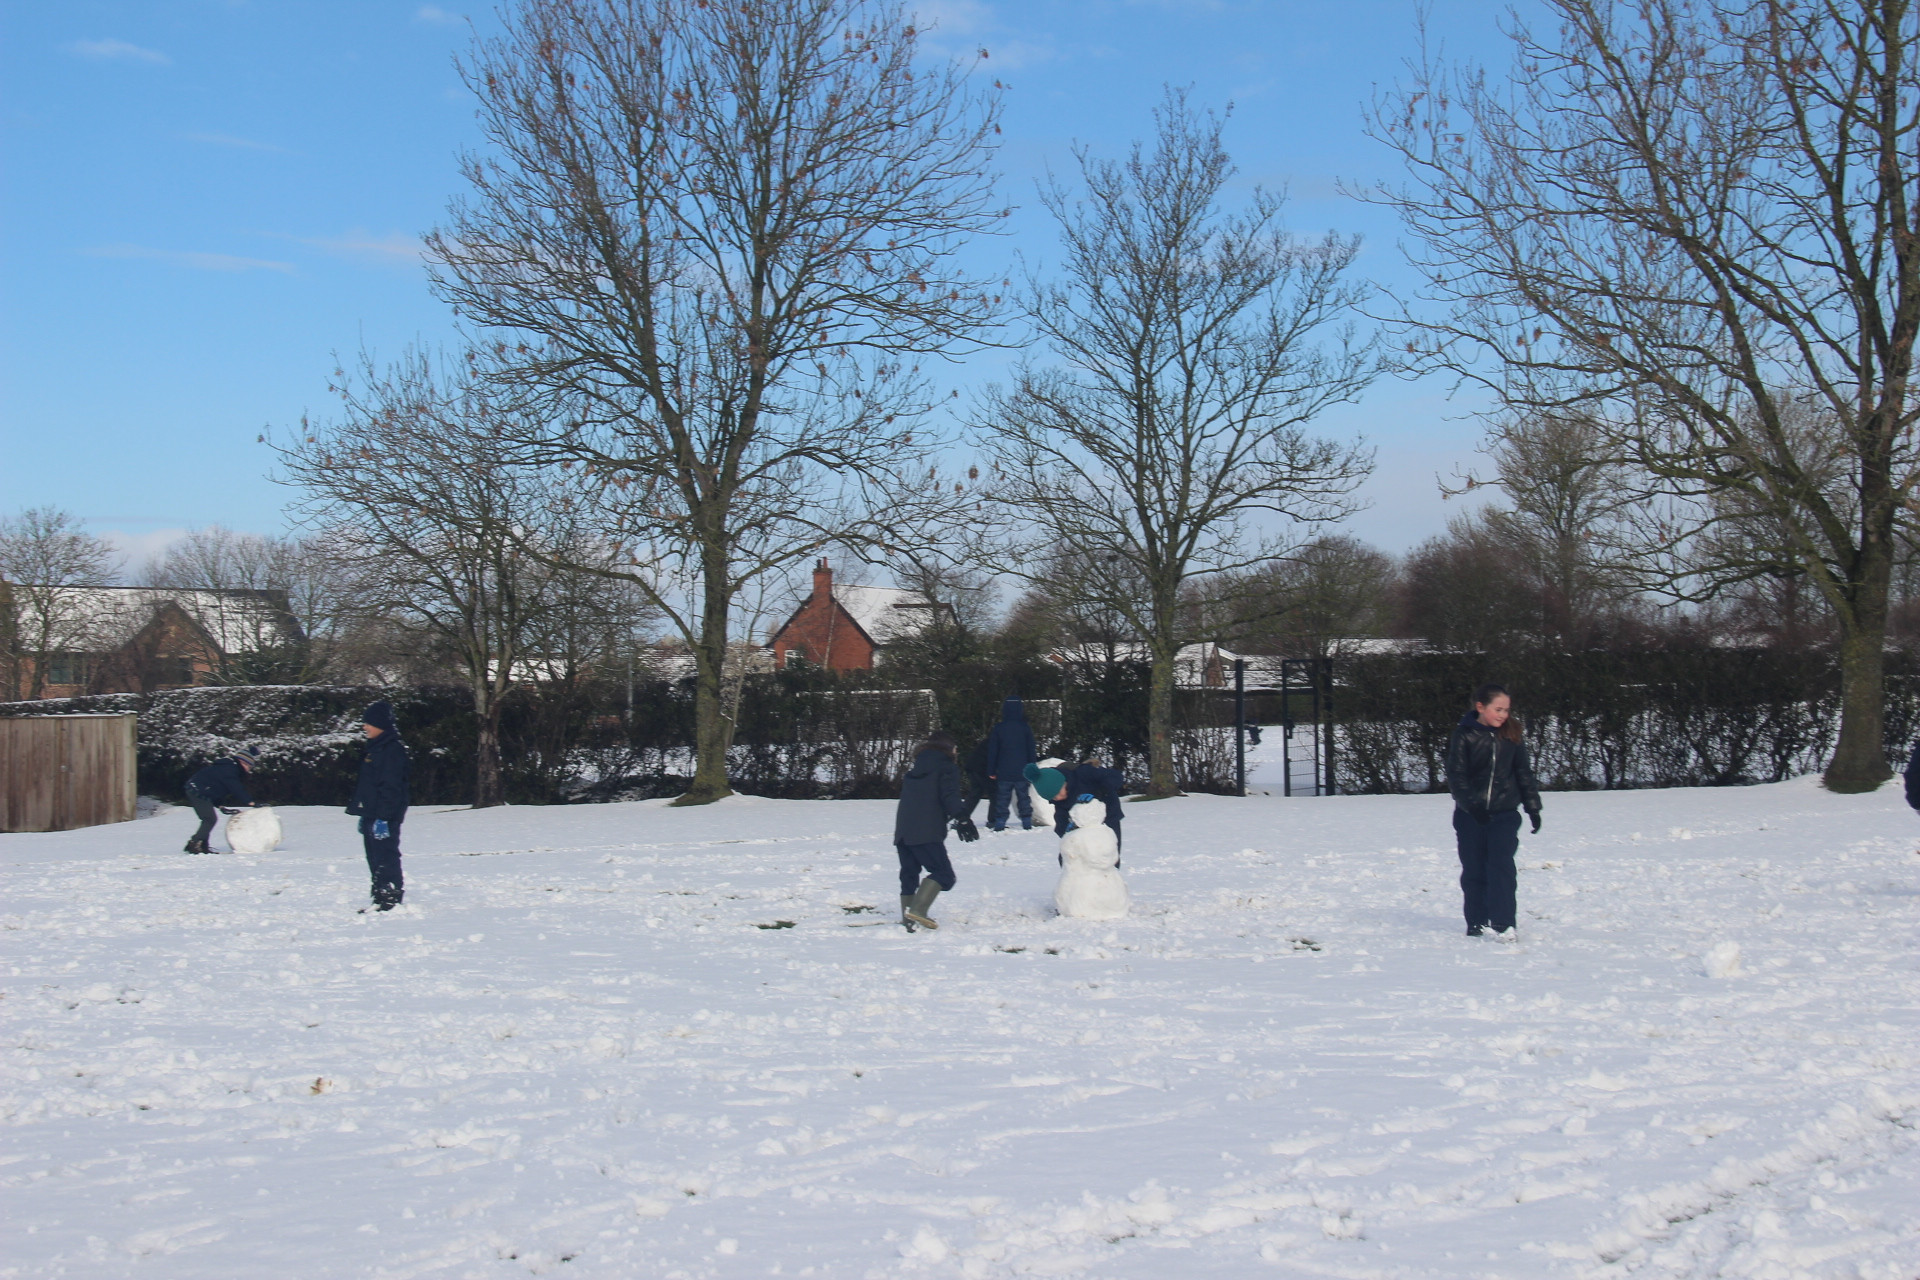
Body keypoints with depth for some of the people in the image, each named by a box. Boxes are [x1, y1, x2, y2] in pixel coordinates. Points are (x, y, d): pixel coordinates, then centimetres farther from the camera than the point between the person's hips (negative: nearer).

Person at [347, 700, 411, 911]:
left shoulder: (393, 750, -14)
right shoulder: (373, 748, 17)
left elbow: (391, 787, -19)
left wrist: (383, 817, -22)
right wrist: (363, 814, 22)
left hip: (384, 817, -10)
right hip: (371, 815, 10)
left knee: (386, 858, -9)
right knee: (375, 860, 13)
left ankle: (392, 899, -5)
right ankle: (380, 899, 18)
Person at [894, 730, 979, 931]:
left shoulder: (916, 769, 23)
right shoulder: (947, 767, 2)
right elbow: (950, 797, -13)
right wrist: (962, 819, -19)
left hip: (903, 831, 7)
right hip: (926, 833, -7)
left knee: (909, 875, 13)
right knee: (943, 873, -6)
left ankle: (908, 920, 8)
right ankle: (918, 910, -23)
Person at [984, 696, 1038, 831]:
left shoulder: (998, 728, -2)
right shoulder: (1026, 728, -3)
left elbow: (992, 751, 1)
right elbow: (1032, 750, 0)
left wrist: (991, 771, 7)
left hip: (1003, 773, 0)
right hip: (1022, 772, 0)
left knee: (1002, 799, 5)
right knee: (1024, 798, 10)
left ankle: (999, 825, 2)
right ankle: (1027, 823, 9)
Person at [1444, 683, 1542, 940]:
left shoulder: (1511, 736, 5)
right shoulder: (1464, 736, -4)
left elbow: (1524, 774, 12)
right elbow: (1456, 776, -8)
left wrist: (1533, 808, 9)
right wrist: (1471, 804, -20)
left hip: (1505, 813, 1)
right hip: (1470, 815, -1)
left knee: (1501, 865, -11)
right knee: (1473, 870, 5)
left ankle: (1503, 924, -12)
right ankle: (1477, 924, 15)